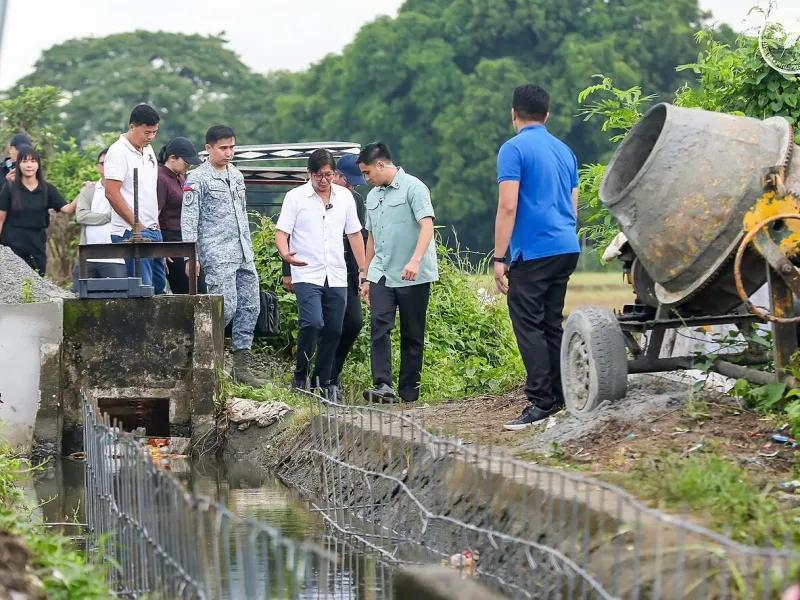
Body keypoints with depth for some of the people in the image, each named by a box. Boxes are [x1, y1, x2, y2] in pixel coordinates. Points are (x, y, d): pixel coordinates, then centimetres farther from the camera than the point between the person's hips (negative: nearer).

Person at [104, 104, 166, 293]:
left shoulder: (148, 150, 16)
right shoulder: (118, 153, -11)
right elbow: (112, 193, -17)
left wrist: (156, 223, 16)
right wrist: (137, 226, -16)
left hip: (153, 229, 9)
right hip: (131, 233, -9)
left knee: (159, 284, 11)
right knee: (142, 288, -14)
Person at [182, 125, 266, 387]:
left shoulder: (236, 175, 18)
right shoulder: (198, 178, -5)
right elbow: (189, 219, -9)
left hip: (243, 254, 8)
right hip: (217, 255, -8)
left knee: (250, 307, 4)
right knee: (226, 308, -15)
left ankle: (242, 365, 8)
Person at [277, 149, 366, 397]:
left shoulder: (345, 196, 10)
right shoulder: (295, 197, -1)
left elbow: (354, 234, 17)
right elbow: (281, 232, -4)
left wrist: (364, 270, 14)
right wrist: (285, 253, -25)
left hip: (337, 277, 4)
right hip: (307, 275, -4)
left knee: (333, 331, 4)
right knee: (313, 323, -19)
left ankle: (323, 380, 17)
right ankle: (300, 375, -4)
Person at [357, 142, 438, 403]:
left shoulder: (413, 188, -5)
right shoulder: (373, 196, 17)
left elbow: (427, 226, -16)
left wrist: (415, 260, -29)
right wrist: (366, 277, 23)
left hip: (413, 277, -6)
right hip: (382, 274, 6)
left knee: (412, 335, 2)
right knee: (379, 326, -12)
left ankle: (409, 391, 8)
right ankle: (383, 386, -21)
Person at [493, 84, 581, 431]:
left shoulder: (514, 149, -7)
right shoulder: (565, 151, 16)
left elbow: (508, 207, -14)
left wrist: (499, 258, -12)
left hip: (533, 251, -8)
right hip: (567, 247, 8)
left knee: (529, 326, -7)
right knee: (552, 323, 13)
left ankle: (541, 402, -12)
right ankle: (559, 396, 12)